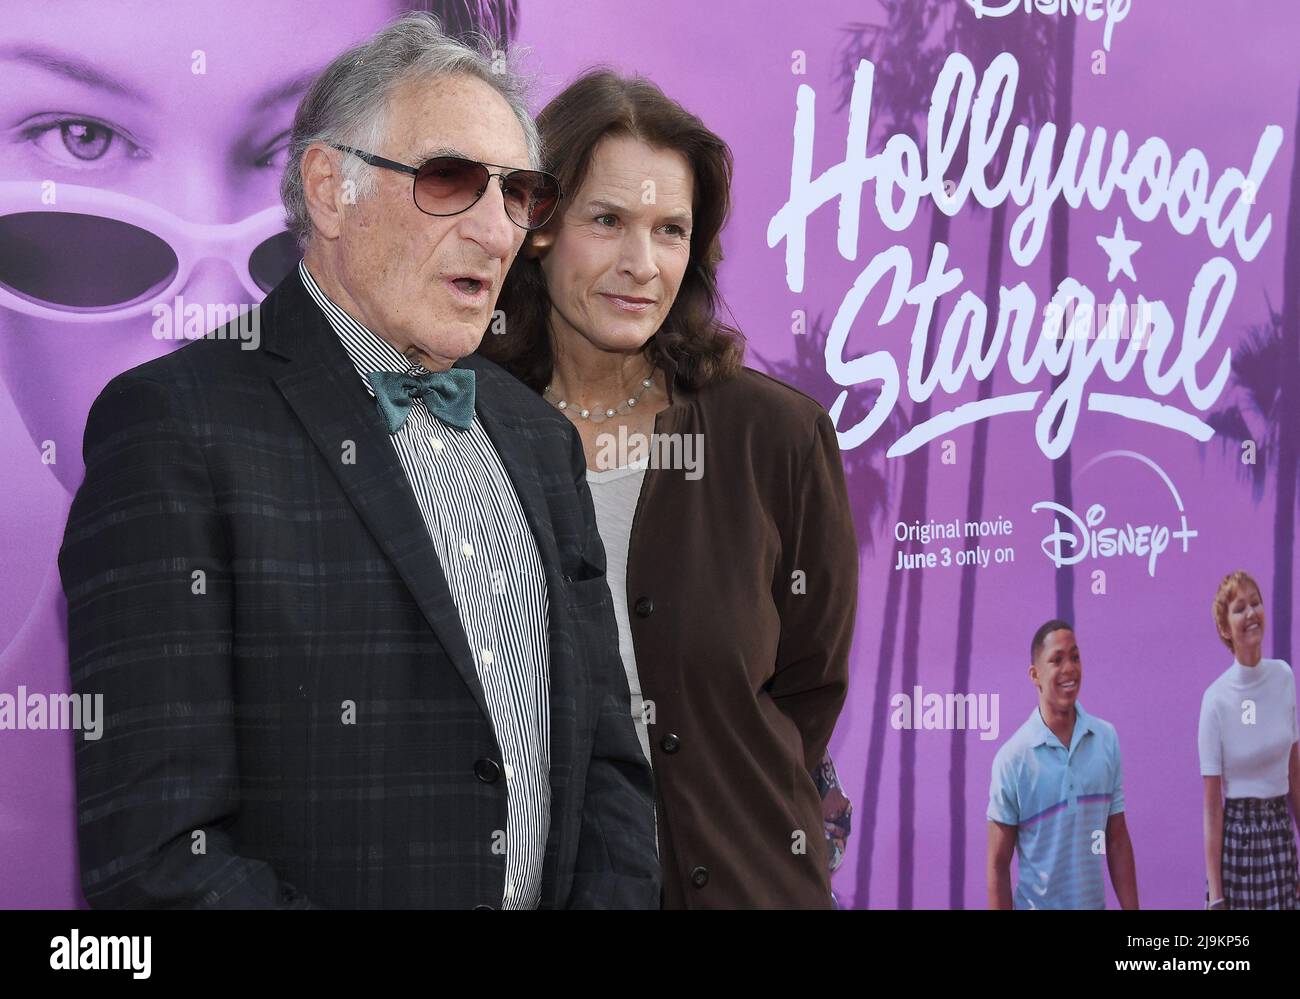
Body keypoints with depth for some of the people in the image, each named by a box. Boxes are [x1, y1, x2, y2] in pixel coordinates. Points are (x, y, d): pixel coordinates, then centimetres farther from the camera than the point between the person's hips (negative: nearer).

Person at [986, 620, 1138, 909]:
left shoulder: (1107, 740, -2)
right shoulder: (1012, 758, -13)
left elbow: (1118, 841, 3)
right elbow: (998, 865, -8)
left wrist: (1131, 908, 0)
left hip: (1095, 903, 3)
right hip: (1037, 904, -3)